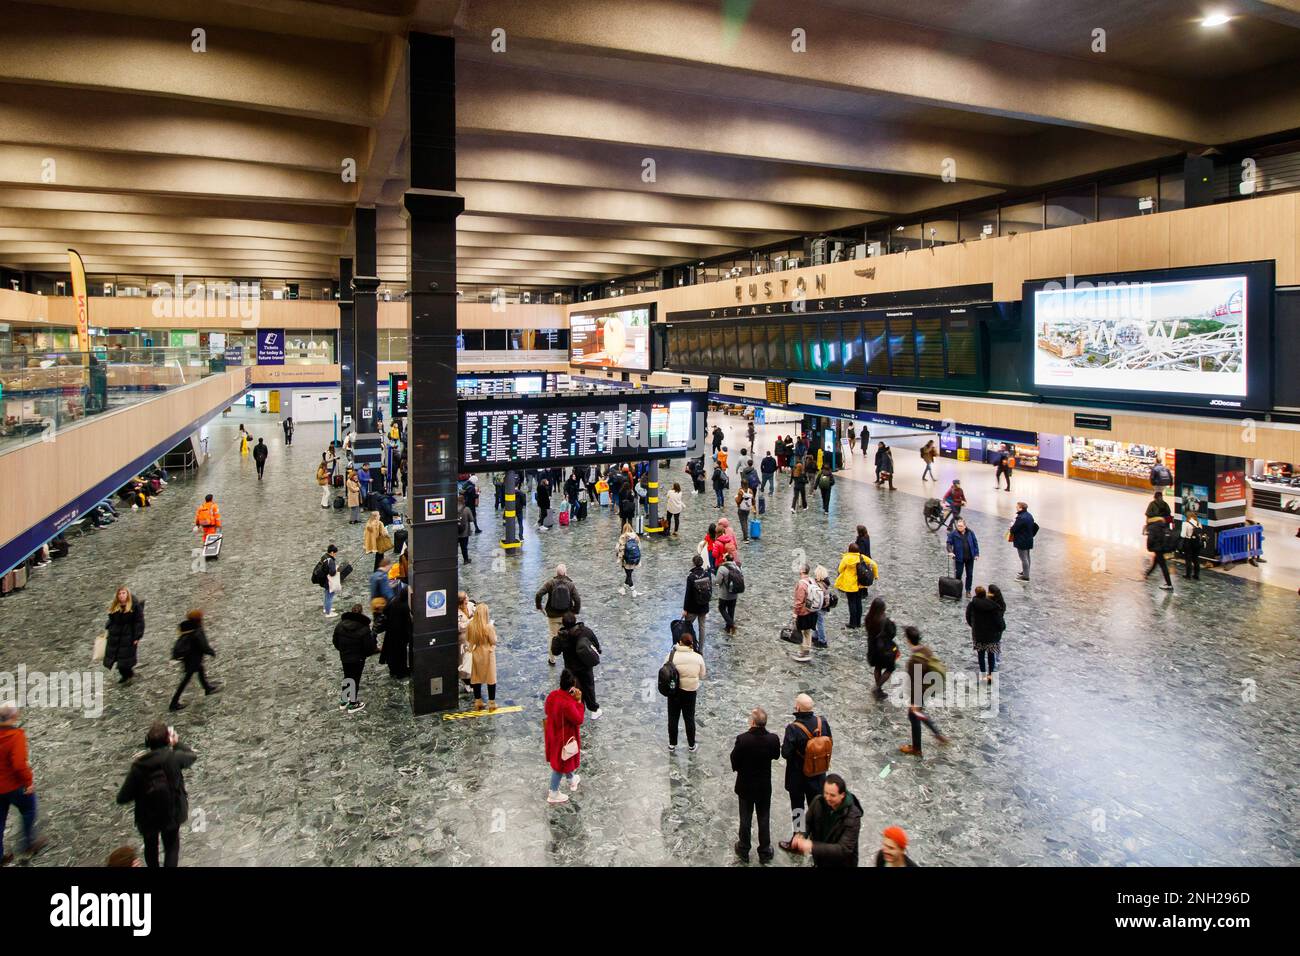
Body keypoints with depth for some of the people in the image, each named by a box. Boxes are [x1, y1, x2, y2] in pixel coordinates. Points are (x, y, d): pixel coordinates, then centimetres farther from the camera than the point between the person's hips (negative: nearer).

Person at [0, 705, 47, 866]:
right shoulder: (16, 735, -27)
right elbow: (19, 764, -30)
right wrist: (29, 781, -17)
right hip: (15, 786, -6)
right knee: (29, 812, 19)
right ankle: (29, 844, 31)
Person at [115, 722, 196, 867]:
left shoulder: (138, 765, -24)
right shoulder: (174, 758, -25)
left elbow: (122, 799, -17)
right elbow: (193, 756, -1)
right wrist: (177, 743, 8)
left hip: (147, 817, 1)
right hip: (172, 813, -1)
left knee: (150, 847, 30)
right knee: (171, 846, 24)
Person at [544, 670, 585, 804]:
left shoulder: (552, 695, -12)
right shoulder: (568, 704, -36)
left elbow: (547, 711, 6)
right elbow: (578, 720, -25)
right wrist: (578, 701, -24)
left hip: (554, 735, 8)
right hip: (564, 738, -8)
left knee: (562, 760, 30)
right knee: (560, 764, 12)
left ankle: (572, 780, 54)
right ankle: (553, 794, 28)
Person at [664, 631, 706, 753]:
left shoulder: (672, 655, -15)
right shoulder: (698, 657, -11)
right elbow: (702, 675, 0)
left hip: (674, 691, -1)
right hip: (690, 692, 1)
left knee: (673, 718, 16)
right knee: (689, 719, 17)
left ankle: (672, 745, 29)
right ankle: (691, 745, 30)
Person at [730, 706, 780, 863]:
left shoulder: (742, 739, -27)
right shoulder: (773, 739, -21)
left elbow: (734, 761, -15)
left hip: (745, 785, -1)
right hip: (765, 786, 1)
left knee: (745, 819, 17)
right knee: (764, 819, 18)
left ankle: (744, 850, 33)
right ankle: (765, 853, 30)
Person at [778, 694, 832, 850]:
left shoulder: (793, 729, -29)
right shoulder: (822, 722, -14)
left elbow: (785, 753, -24)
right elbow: (829, 744, -1)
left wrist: (784, 741, -7)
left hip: (798, 775, -4)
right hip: (818, 773, 4)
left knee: (797, 806, 15)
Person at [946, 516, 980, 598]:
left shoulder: (970, 533, -3)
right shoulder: (953, 533, -9)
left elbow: (975, 543, 4)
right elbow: (949, 543, -7)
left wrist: (976, 554, 1)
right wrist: (950, 551, -24)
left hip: (970, 558, 2)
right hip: (959, 558, -2)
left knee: (969, 574, 9)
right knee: (958, 574, 3)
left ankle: (968, 590, 22)